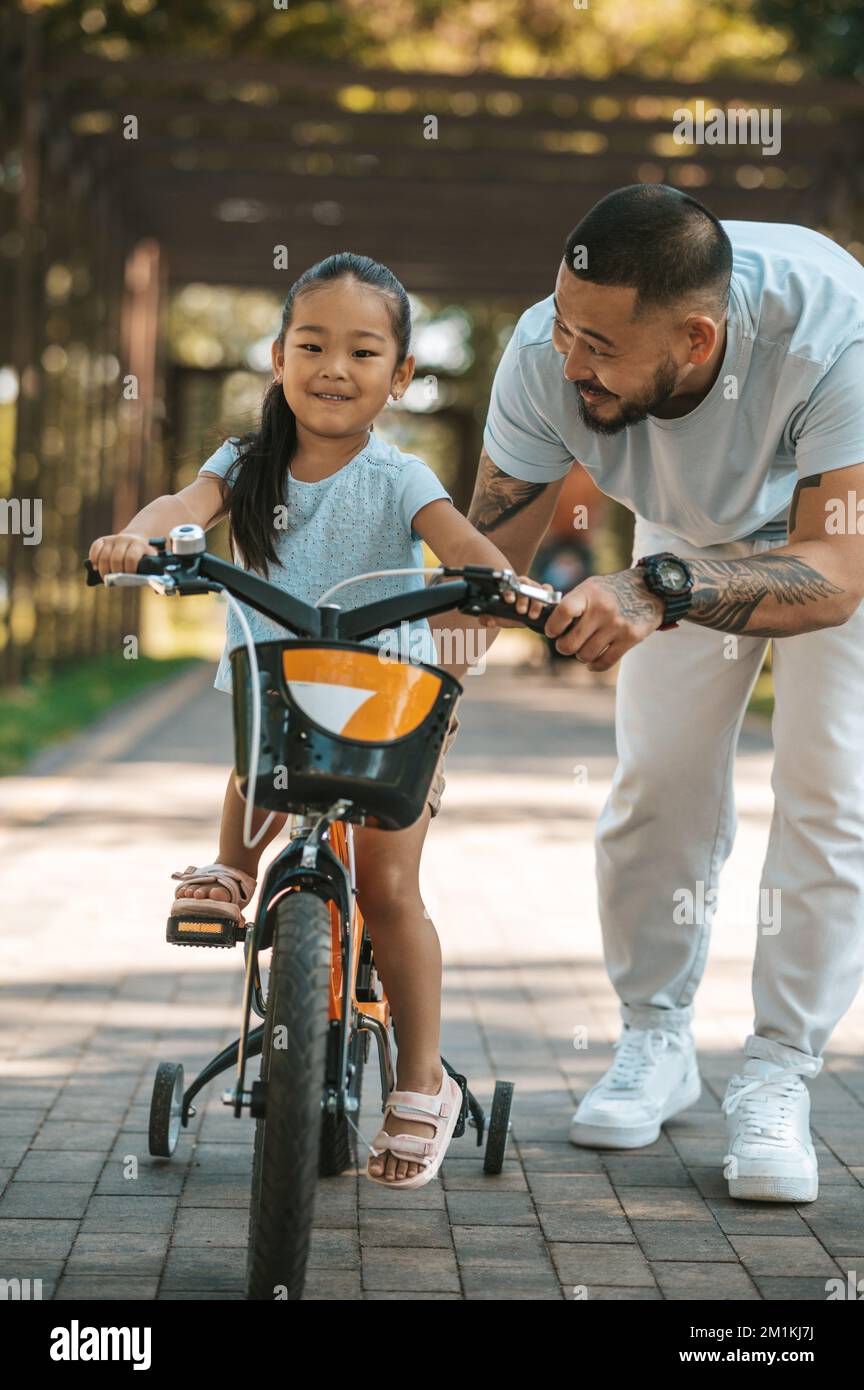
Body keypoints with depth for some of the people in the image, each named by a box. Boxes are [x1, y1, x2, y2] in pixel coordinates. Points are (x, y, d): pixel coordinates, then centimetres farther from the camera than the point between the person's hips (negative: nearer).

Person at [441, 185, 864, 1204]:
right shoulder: (546, 356, -33)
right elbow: (482, 559, -22)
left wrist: (661, 590, -62)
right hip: (696, 533, 3)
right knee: (658, 782, -5)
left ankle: (776, 1080, -1)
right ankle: (656, 1041, 15)